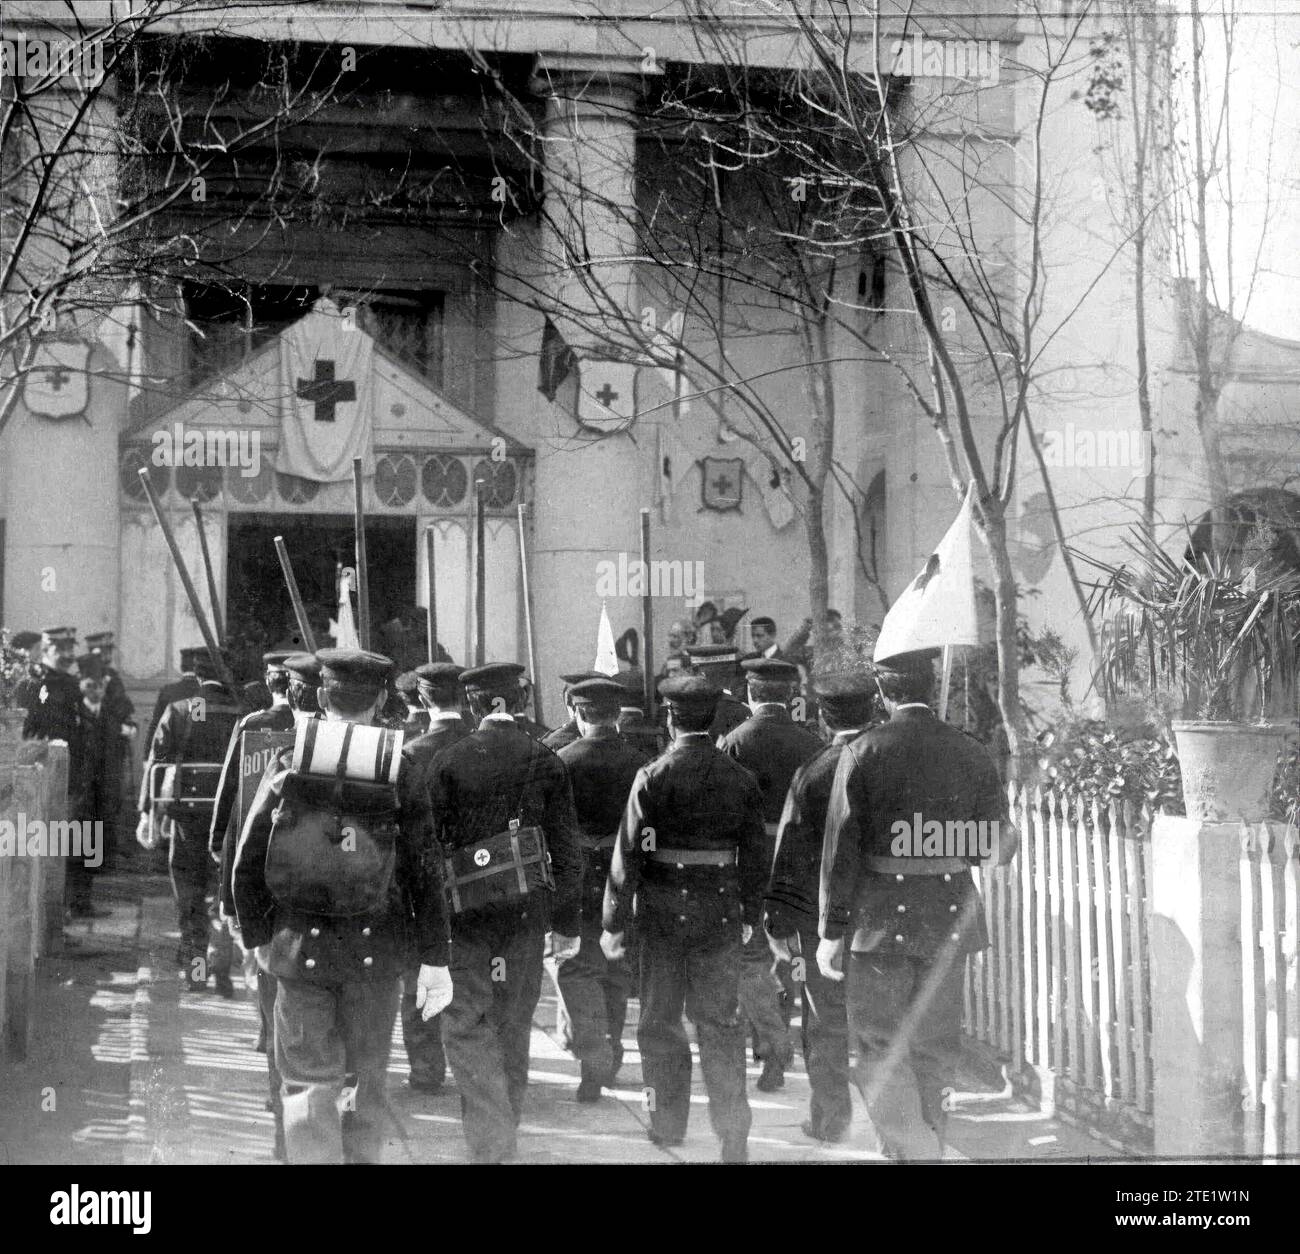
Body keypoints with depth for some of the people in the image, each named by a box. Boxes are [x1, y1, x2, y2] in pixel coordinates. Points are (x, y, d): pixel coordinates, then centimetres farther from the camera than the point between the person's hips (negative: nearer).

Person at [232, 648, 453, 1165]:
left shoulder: (287, 763, -3)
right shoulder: (399, 771, -5)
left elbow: (246, 860, -1)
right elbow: (425, 870, -5)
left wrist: (257, 935, 12)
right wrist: (434, 959, 1)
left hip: (300, 944, 0)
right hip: (375, 948, 0)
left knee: (308, 1082, 6)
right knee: (366, 1079, 17)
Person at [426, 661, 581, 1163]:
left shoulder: (449, 762, -6)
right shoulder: (545, 761, 0)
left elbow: (430, 843, -4)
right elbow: (566, 847, 2)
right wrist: (567, 923, 9)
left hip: (466, 909, -3)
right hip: (527, 913, 3)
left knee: (465, 1026, 0)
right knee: (513, 1027, 15)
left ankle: (492, 1142, -15)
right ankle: (501, 1131, 27)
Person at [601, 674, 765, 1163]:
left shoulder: (652, 778, -10)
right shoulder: (741, 779, -1)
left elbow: (629, 854, -10)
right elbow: (755, 856, 4)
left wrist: (613, 921, -5)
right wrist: (751, 915, 15)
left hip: (663, 910, -2)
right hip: (721, 914, 2)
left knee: (661, 1021, 12)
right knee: (720, 1021, 9)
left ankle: (668, 1124, 21)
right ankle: (733, 1131, 6)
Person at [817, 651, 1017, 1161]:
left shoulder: (861, 753, -9)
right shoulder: (970, 751, -1)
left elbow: (840, 849, -10)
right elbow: (1000, 846, 1)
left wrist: (831, 932, -4)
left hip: (882, 922, -3)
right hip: (950, 918, 3)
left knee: (880, 1044, 6)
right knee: (935, 1047, 15)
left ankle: (913, 1148, -10)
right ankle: (928, 1148, 25)